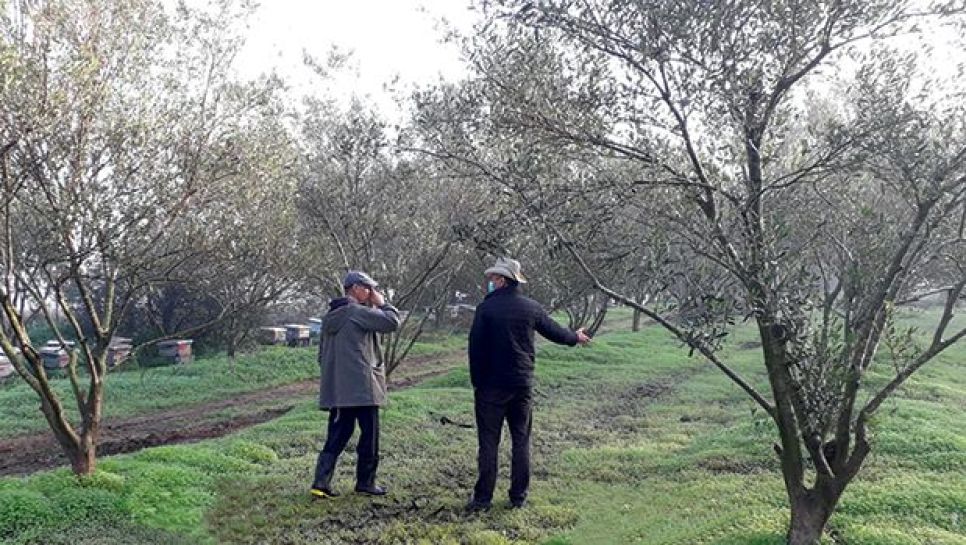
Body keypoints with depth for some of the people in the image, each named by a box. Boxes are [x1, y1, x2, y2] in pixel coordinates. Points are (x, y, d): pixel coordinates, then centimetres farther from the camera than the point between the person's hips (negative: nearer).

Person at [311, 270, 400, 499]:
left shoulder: (331, 316, 15)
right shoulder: (358, 312, -12)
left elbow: (322, 355, 20)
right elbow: (392, 322, -17)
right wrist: (382, 304, -1)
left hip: (336, 390, 8)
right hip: (362, 388, -8)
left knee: (337, 435, 11)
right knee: (369, 435, 5)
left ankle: (321, 482, 5)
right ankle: (365, 482, 13)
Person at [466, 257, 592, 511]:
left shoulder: (486, 308, -10)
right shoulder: (531, 308, 1)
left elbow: (476, 348, -9)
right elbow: (555, 332, 13)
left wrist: (476, 382, 1)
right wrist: (576, 337, 34)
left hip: (492, 385, -3)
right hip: (523, 385, 3)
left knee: (489, 441, 4)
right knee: (521, 440, 12)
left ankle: (483, 498, 7)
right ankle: (518, 497, 16)